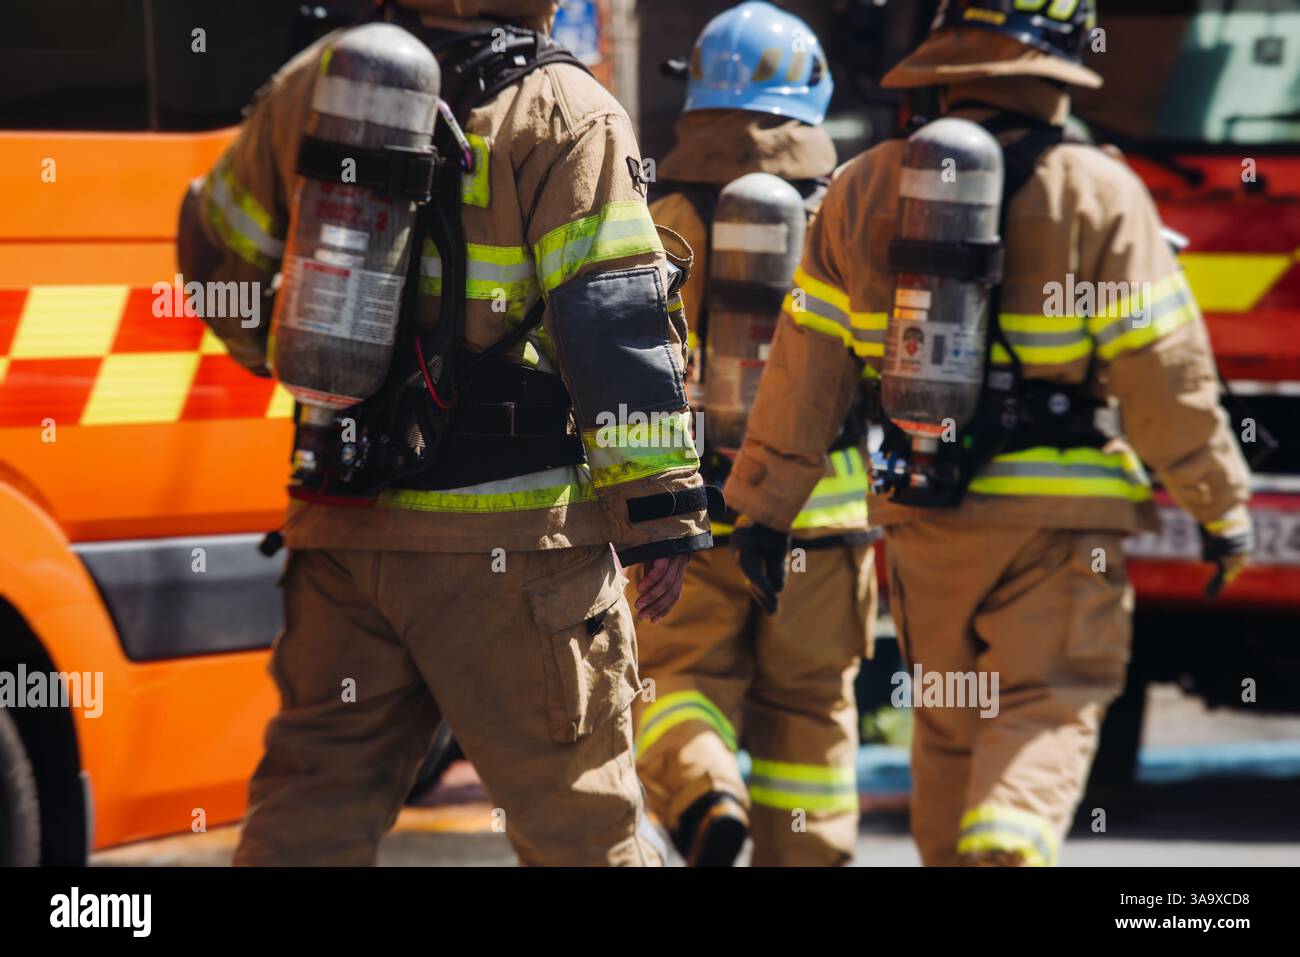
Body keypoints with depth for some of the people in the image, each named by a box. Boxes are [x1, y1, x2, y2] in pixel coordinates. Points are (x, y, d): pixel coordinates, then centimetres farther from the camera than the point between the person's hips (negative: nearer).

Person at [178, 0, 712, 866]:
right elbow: (617, 329, -14)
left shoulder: (312, 84, 9)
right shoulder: (565, 115, -8)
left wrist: (279, 356, 41)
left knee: (314, 794, 10)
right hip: (510, 543, -5)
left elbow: (220, 252, 22)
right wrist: (662, 514, -11)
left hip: (344, 529, 5)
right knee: (572, 804, 3)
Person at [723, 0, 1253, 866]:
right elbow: (1163, 372, -9)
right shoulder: (1097, 194, -8)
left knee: (950, 721, 16)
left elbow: (808, 365, 4)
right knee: (1049, 706, -1)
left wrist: (764, 507, 9)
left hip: (923, 513, 4)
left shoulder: (865, 187, 3)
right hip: (1058, 515, -4)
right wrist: (1220, 505, 1)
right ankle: (1006, 844, -25)